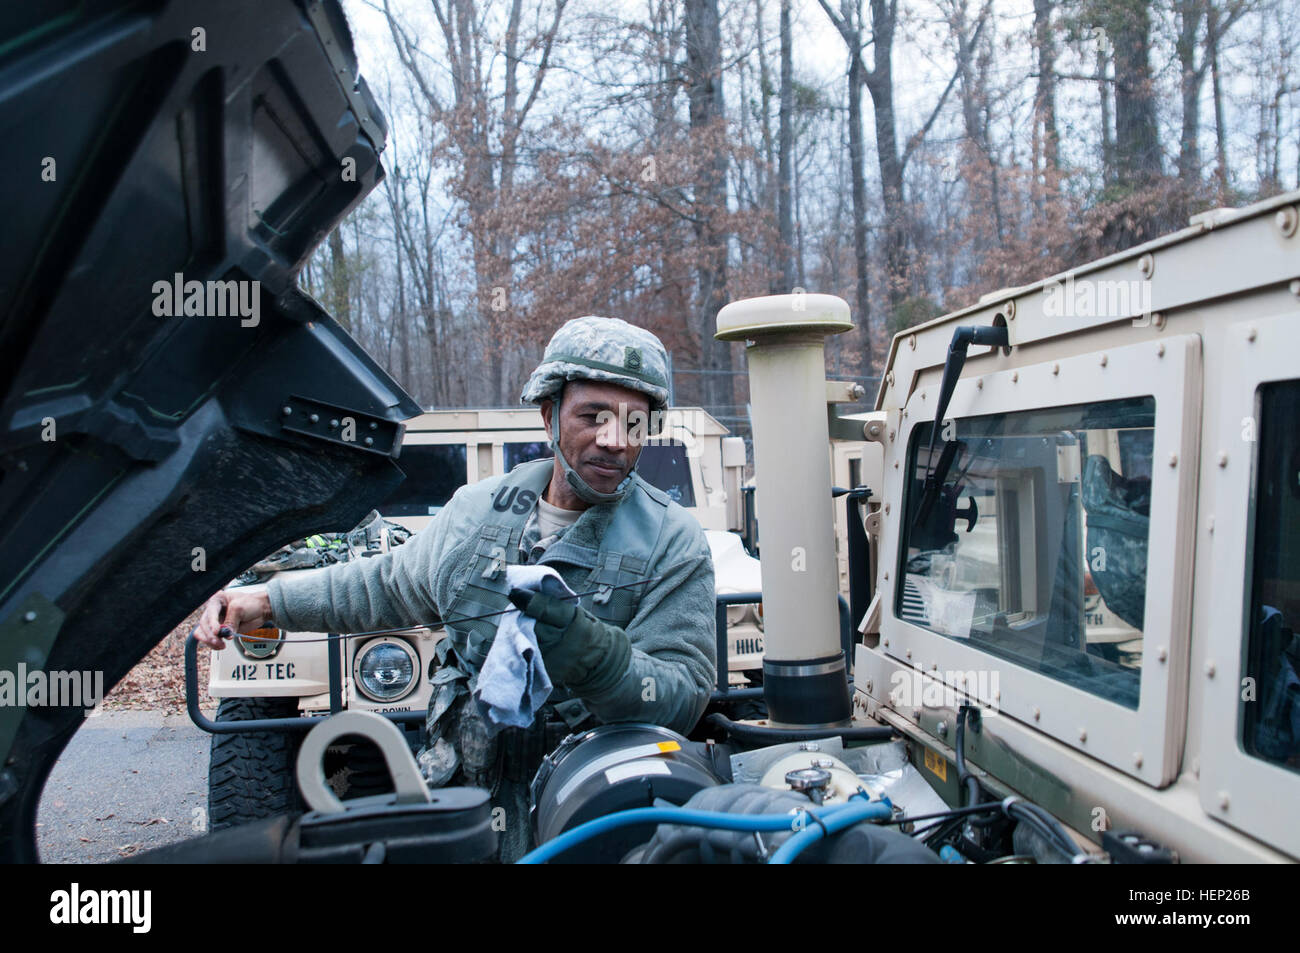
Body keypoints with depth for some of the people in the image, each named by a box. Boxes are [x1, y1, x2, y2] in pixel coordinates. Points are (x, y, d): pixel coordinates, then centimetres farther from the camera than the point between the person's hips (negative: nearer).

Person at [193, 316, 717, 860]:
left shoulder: (674, 543, -6)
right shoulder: (476, 509, 8)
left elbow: (683, 699, -13)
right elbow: (389, 585, 25)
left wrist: (590, 652, -31)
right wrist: (268, 601, 19)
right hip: (457, 807, 4)